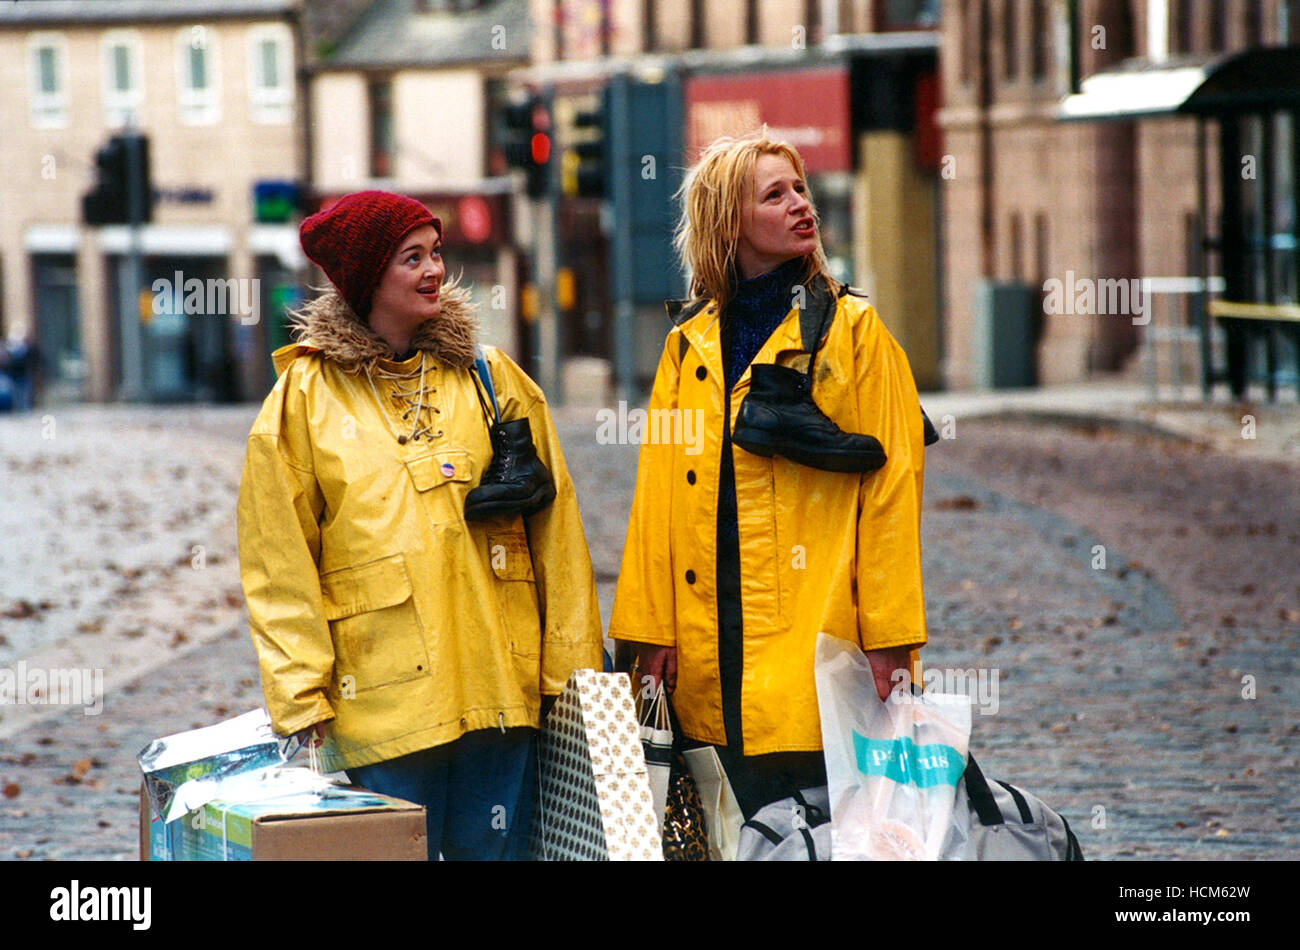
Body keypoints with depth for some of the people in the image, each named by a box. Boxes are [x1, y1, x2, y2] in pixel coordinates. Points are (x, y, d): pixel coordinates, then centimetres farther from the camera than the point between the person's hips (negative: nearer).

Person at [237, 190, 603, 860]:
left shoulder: (489, 377, 11)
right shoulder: (305, 397, 3)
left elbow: (555, 534, 10)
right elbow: (279, 565, 2)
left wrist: (571, 672, 4)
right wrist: (302, 696, -5)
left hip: (499, 692, 2)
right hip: (383, 699, -2)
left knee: (492, 849, 3)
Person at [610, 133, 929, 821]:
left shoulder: (853, 331, 3)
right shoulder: (690, 344, 13)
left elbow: (891, 487, -1)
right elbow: (658, 496, 11)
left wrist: (889, 639, -7)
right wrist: (651, 634, 4)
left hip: (818, 637, -3)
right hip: (713, 658, 3)